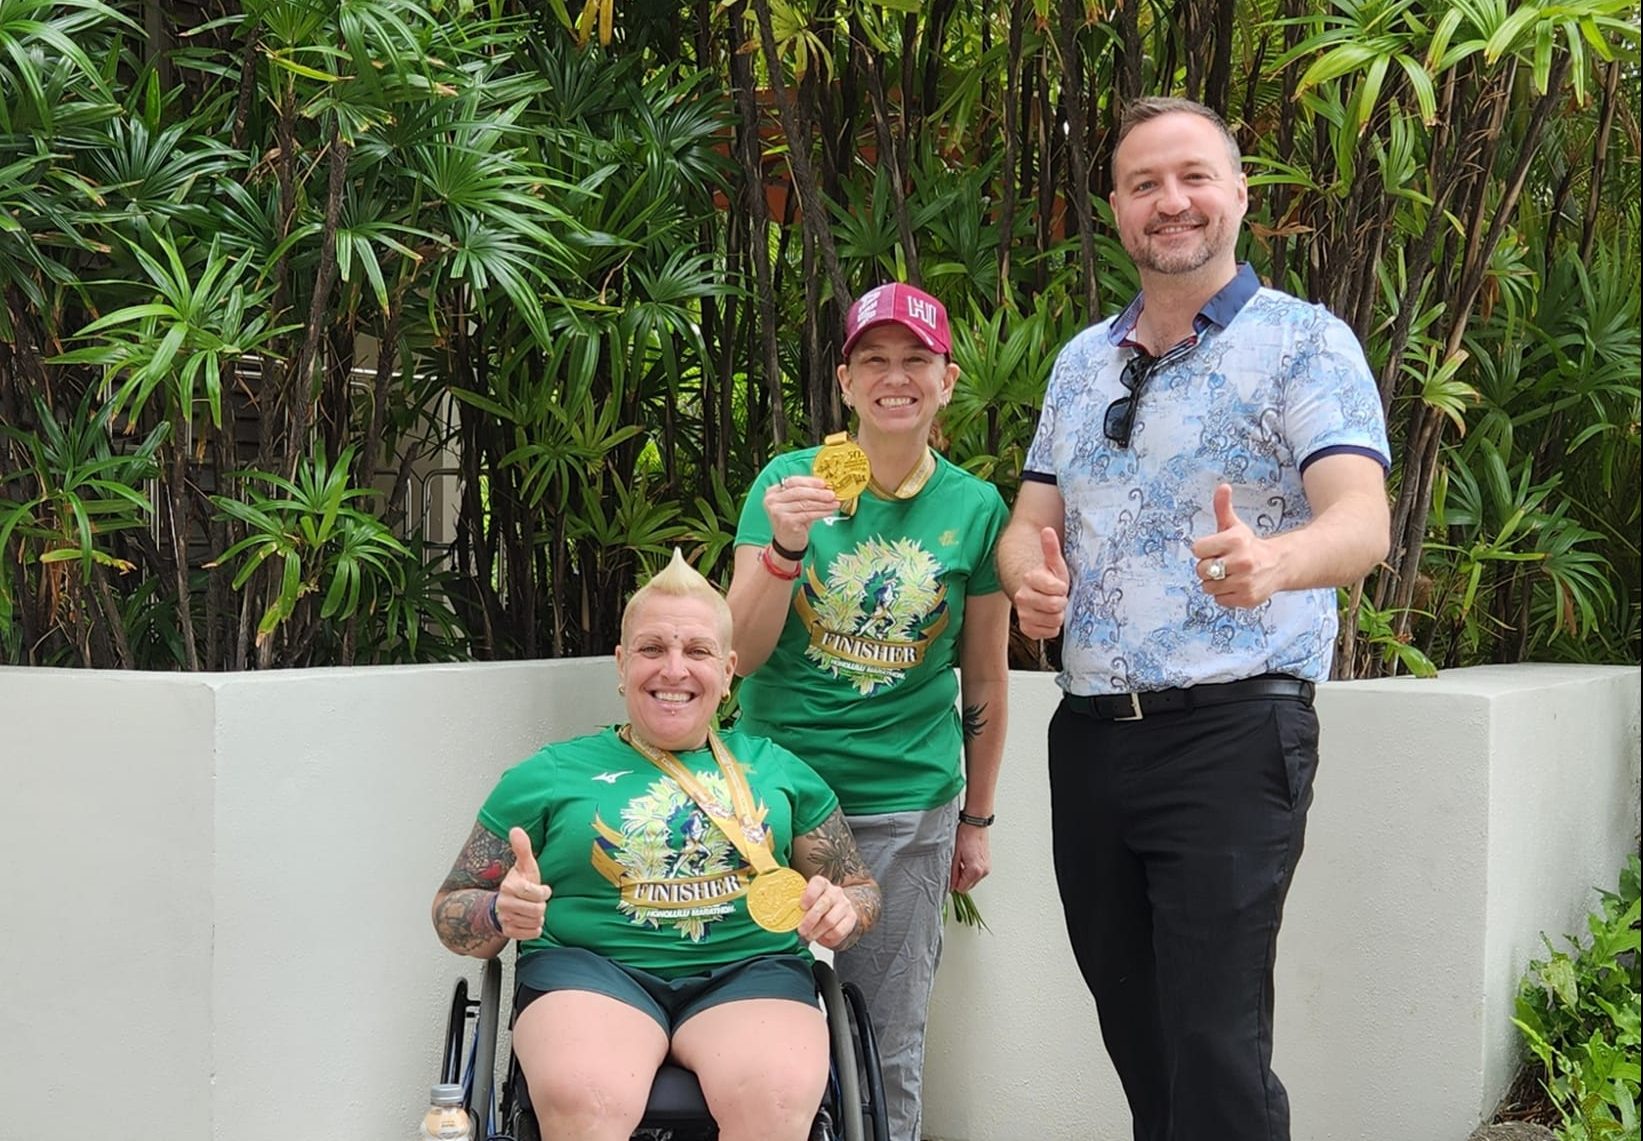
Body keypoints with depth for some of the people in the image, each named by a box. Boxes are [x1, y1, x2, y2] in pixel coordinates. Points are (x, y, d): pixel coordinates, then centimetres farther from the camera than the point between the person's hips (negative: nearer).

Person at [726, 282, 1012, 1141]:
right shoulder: (788, 483, -3)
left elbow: (985, 677, 8)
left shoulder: (975, 509, -1)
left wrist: (976, 820, 12)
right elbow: (742, 654, -7)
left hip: (906, 804, 0)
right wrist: (785, 549, -23)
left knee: (887, 1041, 7)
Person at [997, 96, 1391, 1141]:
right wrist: (1030, 571, -9)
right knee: (1132, 1034, 13)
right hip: (1090, 733, 6)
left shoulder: (1304, 343, -5)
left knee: (1213, 1048, -9)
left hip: (1232, 732, -6)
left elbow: (1361, 521, -18)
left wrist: (1270, 560, -42)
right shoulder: (1082, 361, 14)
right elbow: (1033, 519, 16)